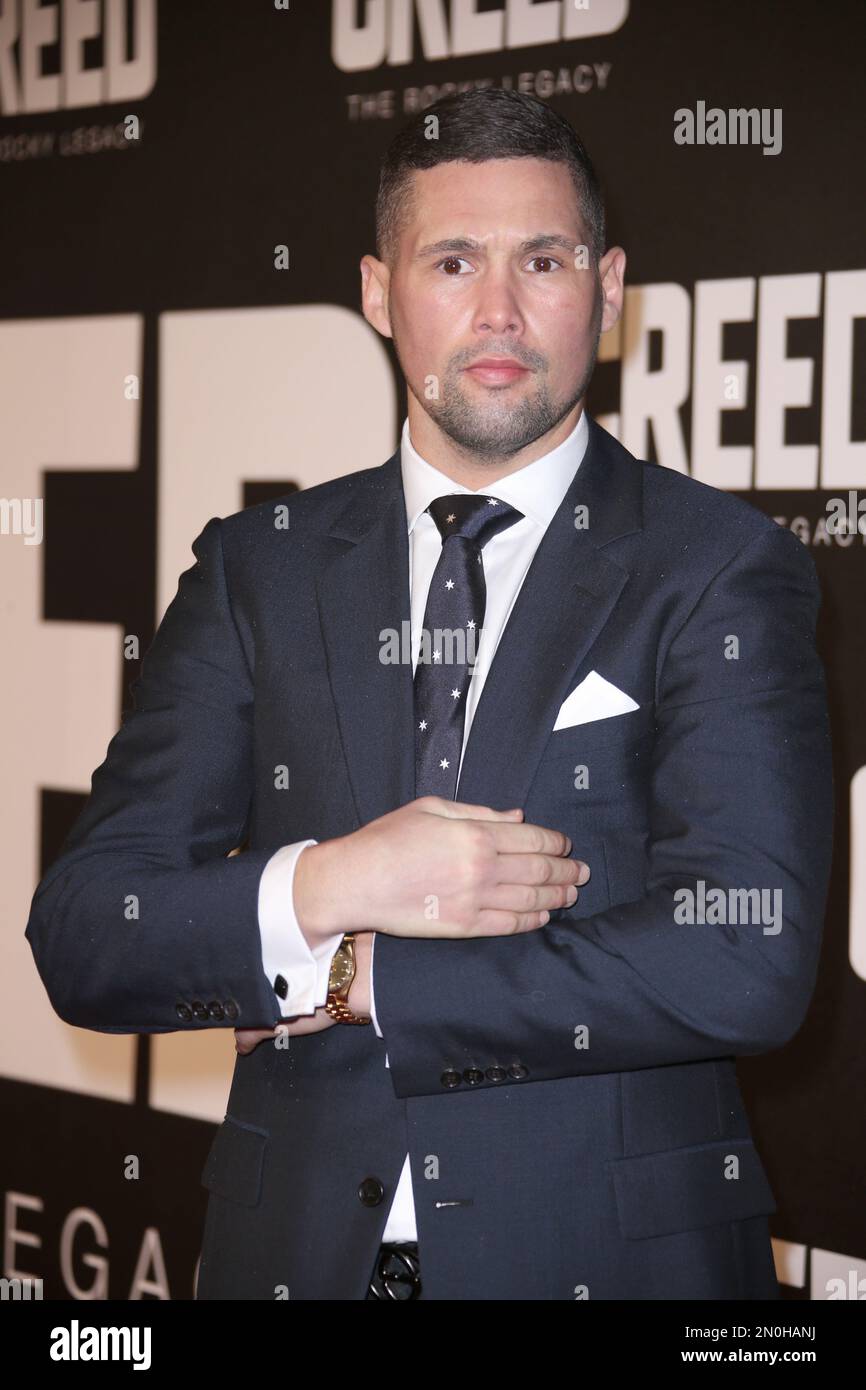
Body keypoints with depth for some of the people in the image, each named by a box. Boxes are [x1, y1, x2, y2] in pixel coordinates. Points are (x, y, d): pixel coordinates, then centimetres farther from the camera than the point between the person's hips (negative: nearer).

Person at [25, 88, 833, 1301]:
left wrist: (359, 980, -12)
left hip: (614, 1253, -2)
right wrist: (318, 892, -19)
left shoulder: (720, 570, -6)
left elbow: (748, 966, -18)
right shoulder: (257, 569, 4)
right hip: (296, 1253, 3)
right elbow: (81, 939, -1)